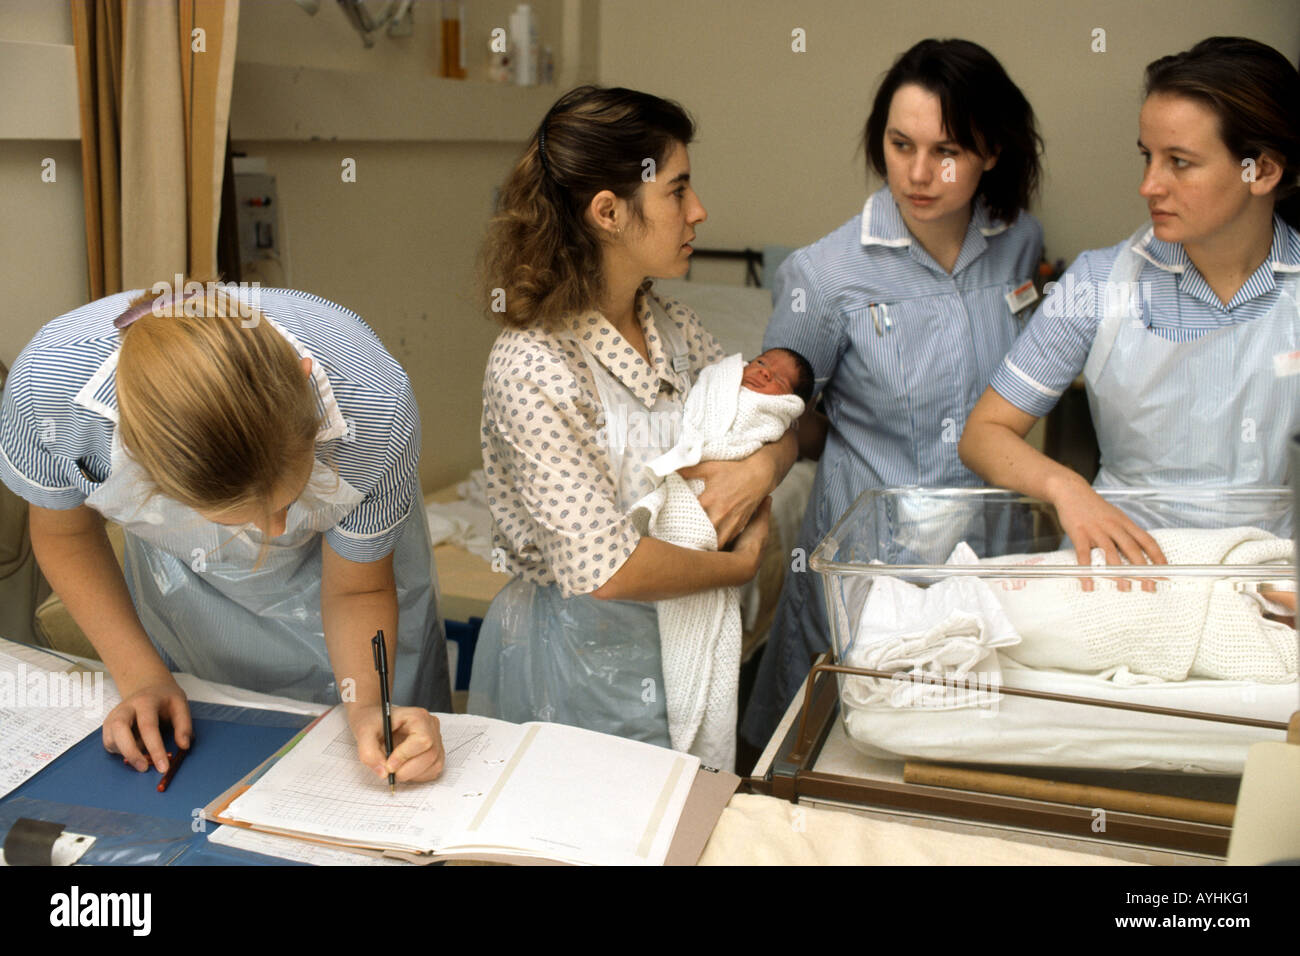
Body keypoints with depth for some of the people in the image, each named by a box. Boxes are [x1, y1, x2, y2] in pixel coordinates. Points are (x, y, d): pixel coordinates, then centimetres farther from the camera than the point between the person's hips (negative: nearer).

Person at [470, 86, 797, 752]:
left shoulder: (672, 326, 0)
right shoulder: (533, 367, -24)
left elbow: (775, 428, 10)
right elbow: (605, 566, -29)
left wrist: (760, 468, -13)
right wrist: (739, 563, -14)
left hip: (679, 640, 7)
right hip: (584, 658, -7)